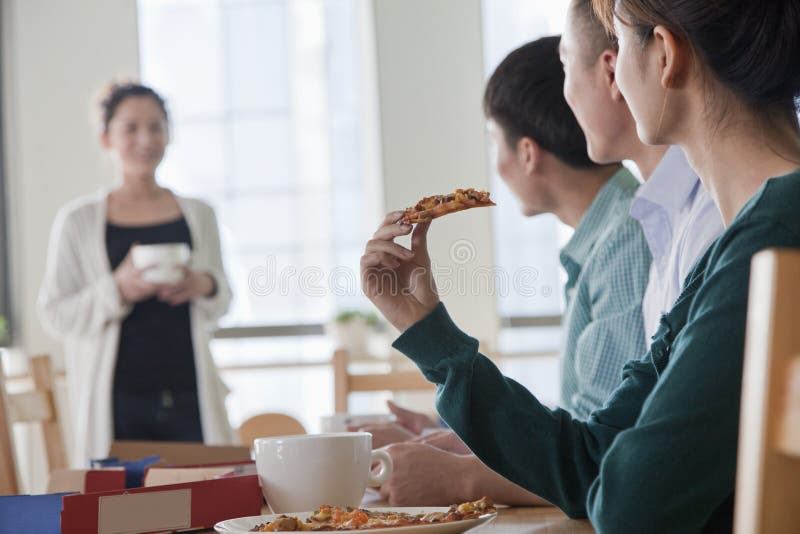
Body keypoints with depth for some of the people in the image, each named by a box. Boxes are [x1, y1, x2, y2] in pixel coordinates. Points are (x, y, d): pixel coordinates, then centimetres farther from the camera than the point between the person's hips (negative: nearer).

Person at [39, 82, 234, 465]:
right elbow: (54, 315, 0)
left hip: (191, 400, 2)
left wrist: (205, 286, -4)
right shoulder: (78, 221, 3)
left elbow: (223, 299, 19)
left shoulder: (198, 215, 11)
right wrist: (118, 289, -16)